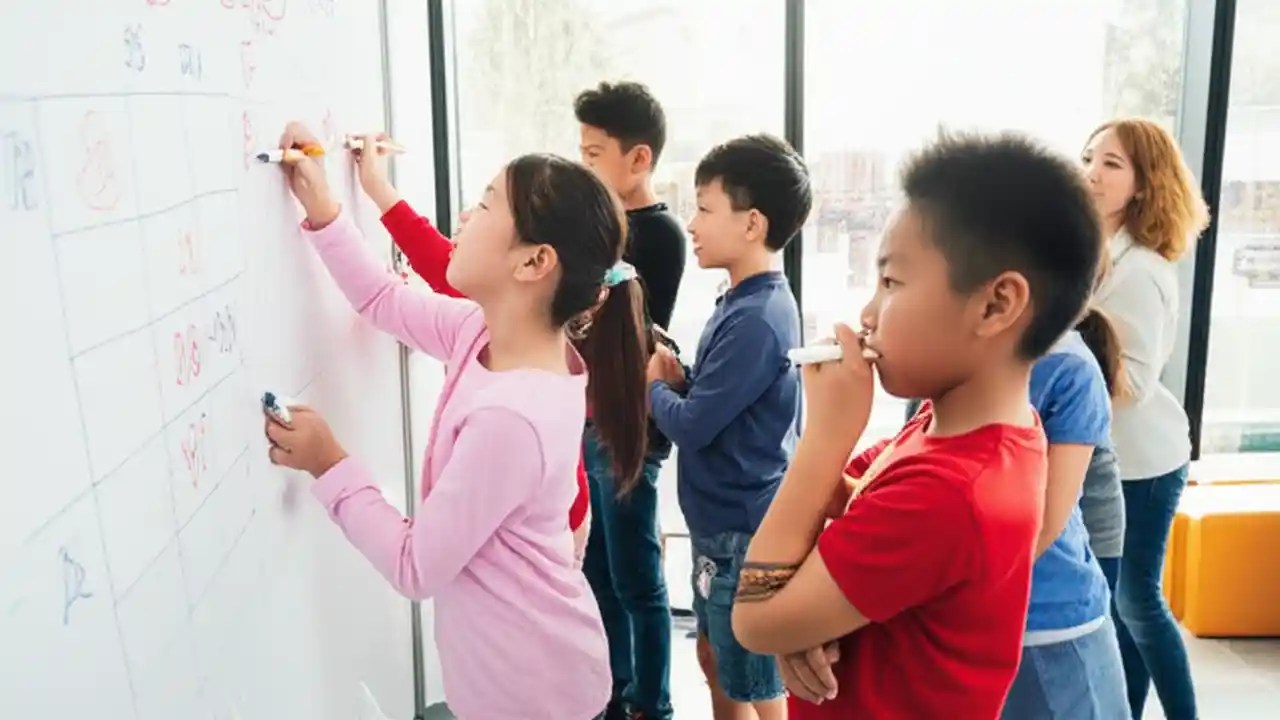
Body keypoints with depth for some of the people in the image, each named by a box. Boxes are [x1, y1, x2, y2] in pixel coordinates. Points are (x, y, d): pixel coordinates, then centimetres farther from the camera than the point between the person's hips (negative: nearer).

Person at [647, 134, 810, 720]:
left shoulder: (755, 320, -24)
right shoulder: (746, 302, 6)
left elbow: (690, 426, -23)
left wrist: (654, 385, -5)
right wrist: (679, 377, -5)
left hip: (744, 530, -10)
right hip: (722, 519, 10)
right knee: (716, 660, 25)